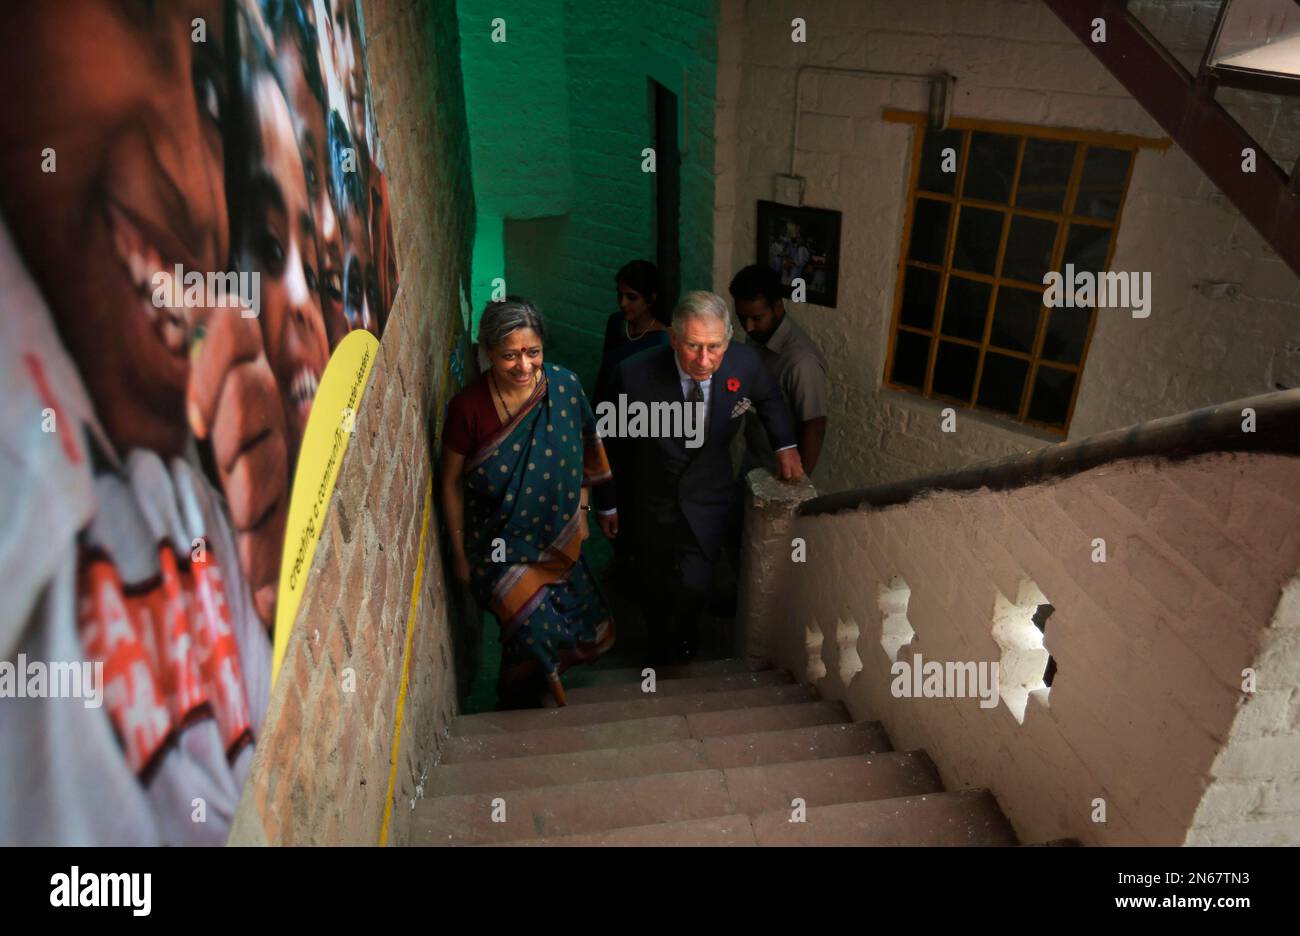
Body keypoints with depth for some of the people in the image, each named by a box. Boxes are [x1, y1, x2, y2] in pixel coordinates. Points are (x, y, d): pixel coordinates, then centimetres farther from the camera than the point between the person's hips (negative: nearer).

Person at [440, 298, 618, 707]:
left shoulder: (565, 385, -14)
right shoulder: (468, 406, -21)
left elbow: (583, 454, 2)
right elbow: (452, 482, -10)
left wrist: (581, 510, 5)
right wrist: (459, 553, -4)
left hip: (557, 537, 4)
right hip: (501, 545, -4)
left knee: (577, 628, 15)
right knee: (535, 632, -7)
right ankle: (517, 710, 26)